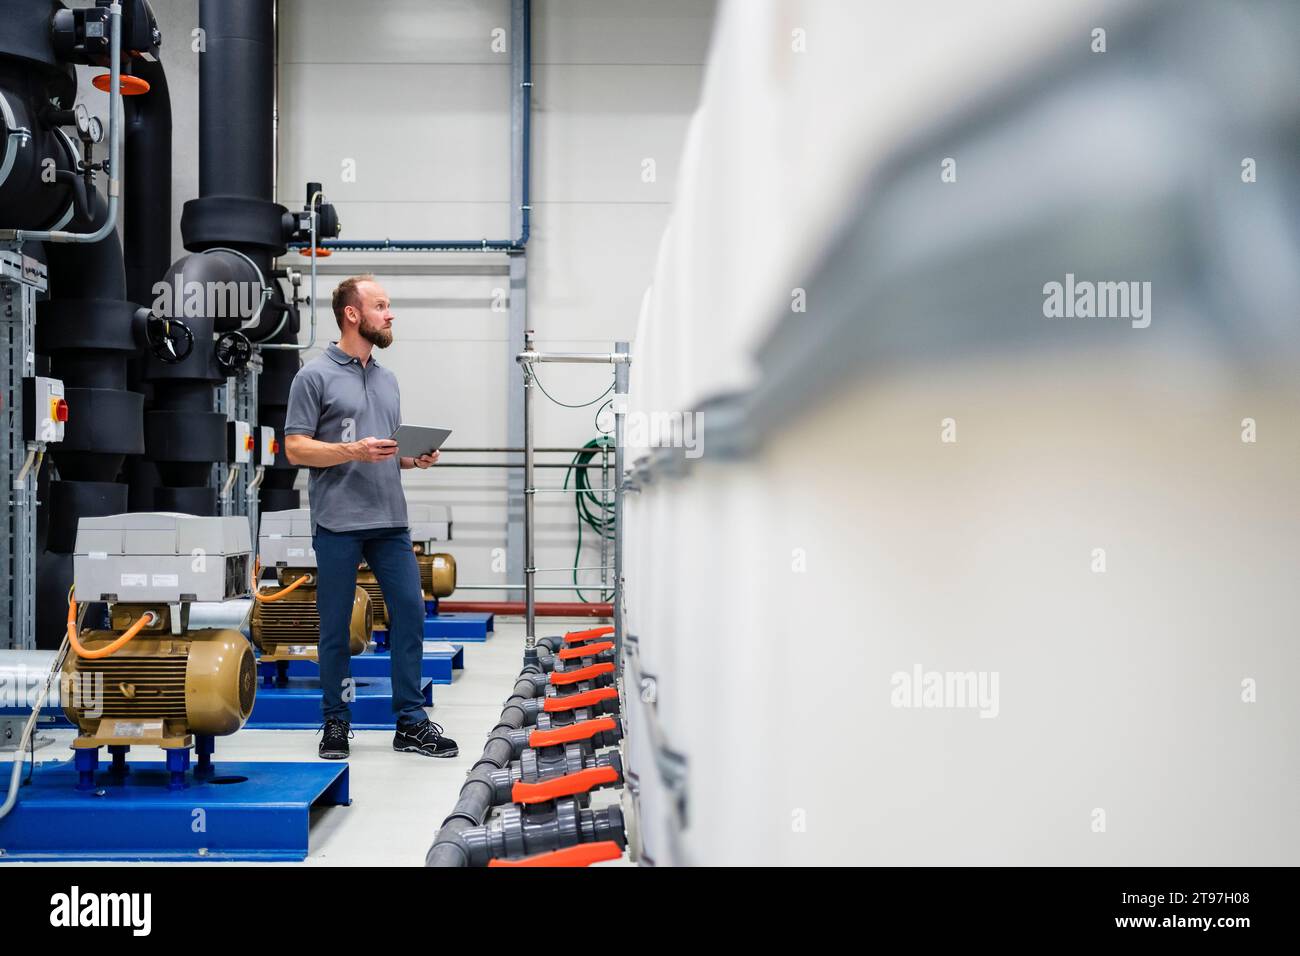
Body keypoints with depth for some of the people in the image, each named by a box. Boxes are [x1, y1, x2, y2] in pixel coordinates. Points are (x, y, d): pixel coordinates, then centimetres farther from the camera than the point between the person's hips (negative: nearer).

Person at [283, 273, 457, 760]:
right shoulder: (315, 376, -3)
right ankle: (336, 723, 16)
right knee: (335, 627, 4)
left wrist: (416, 457, 3)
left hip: (390, 520, 6)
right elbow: (295, 447, -7)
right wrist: (354, 451, -19)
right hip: (338, 523, -6)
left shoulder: (387, 379, 17)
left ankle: (411, 723, 11)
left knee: (410, 613, 3)